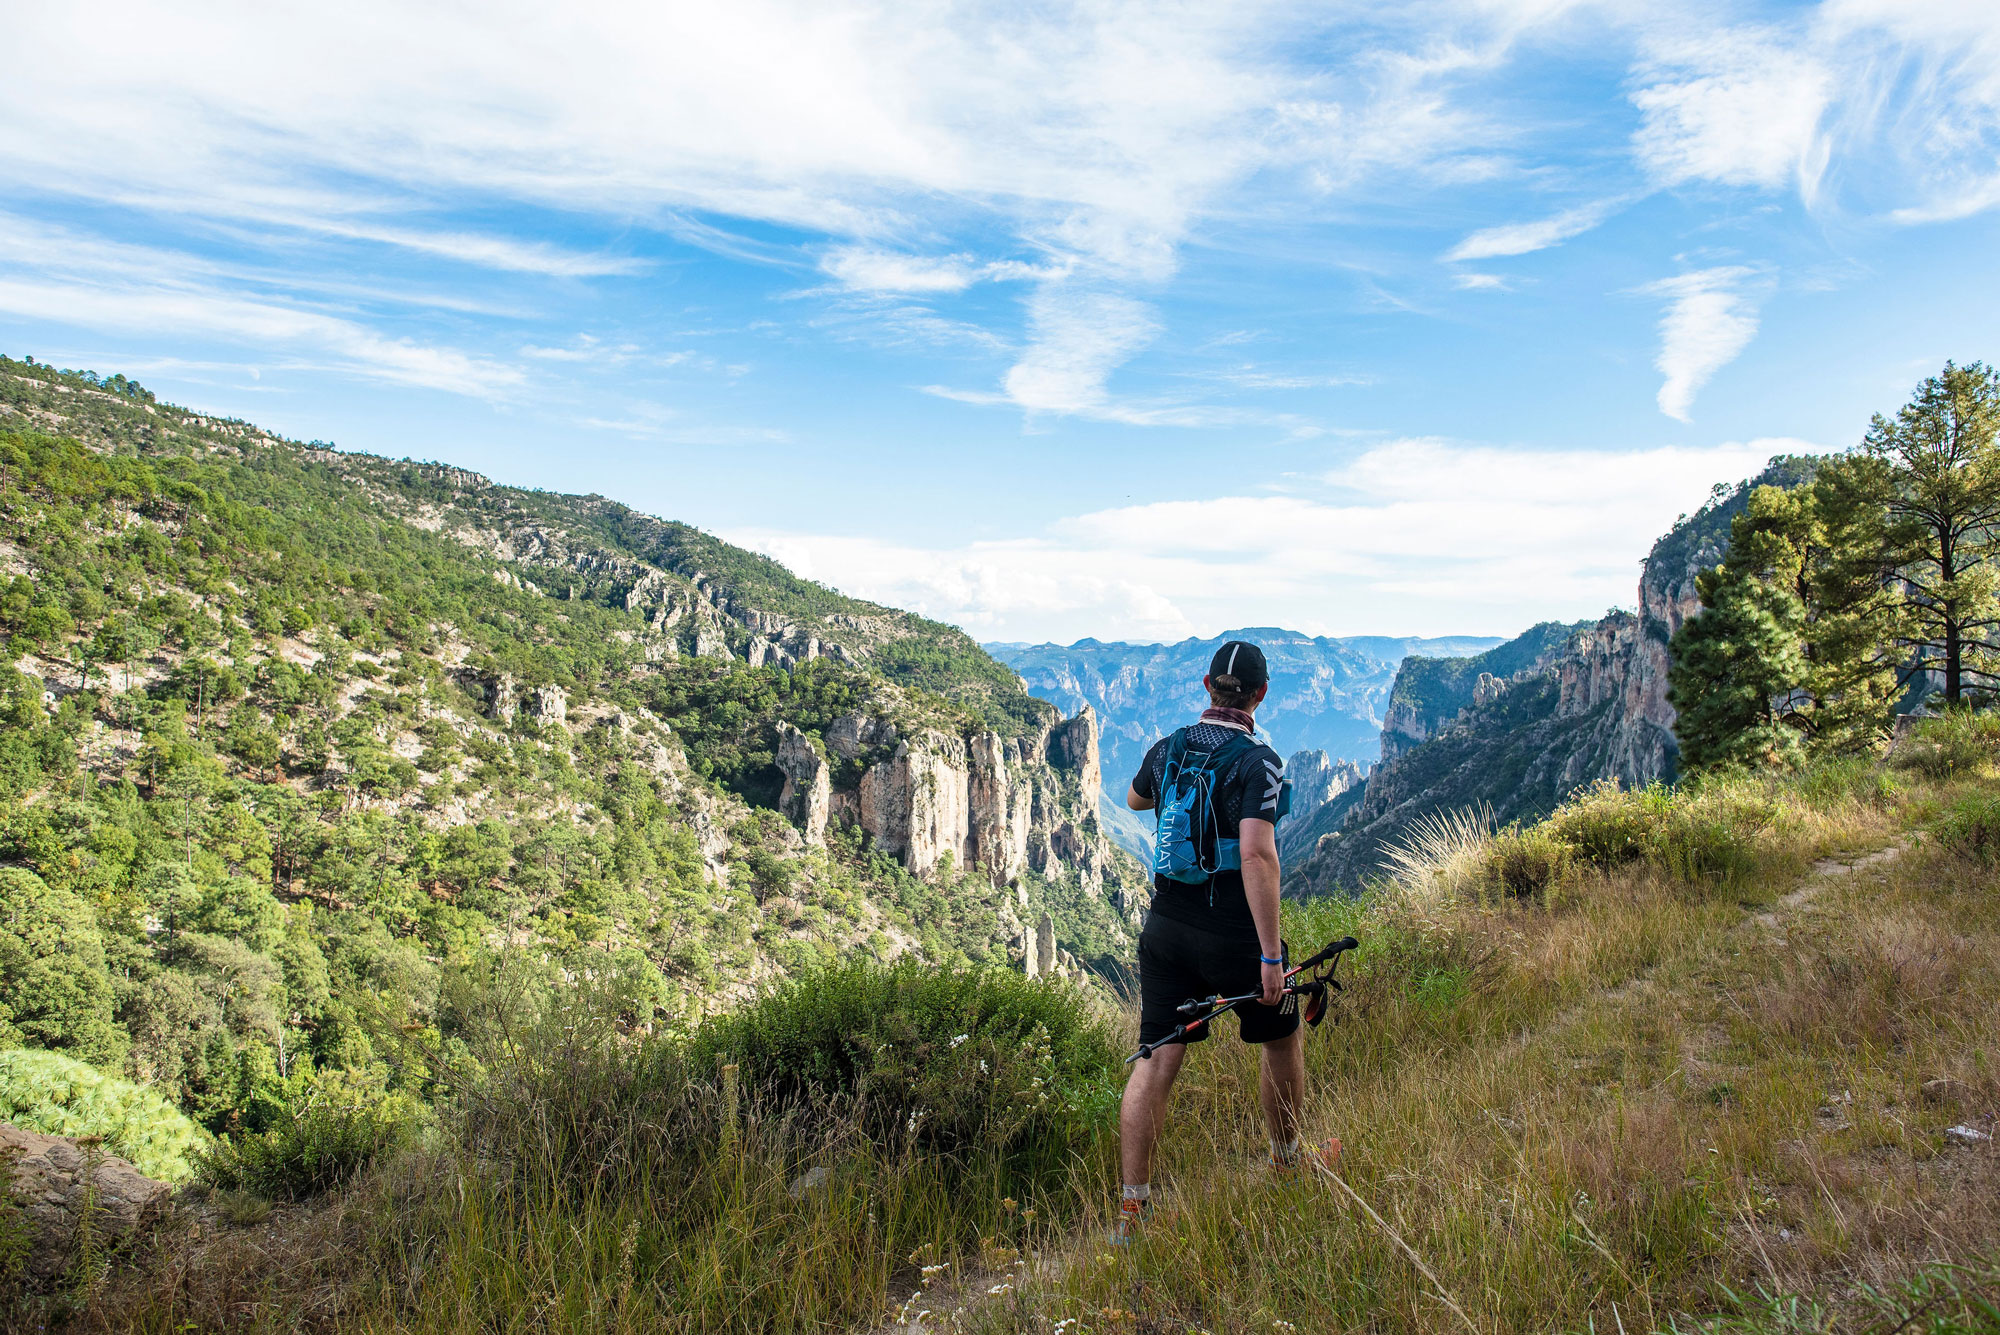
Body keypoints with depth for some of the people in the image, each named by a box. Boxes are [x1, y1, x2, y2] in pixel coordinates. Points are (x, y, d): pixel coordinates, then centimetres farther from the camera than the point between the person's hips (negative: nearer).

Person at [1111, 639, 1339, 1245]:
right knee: (1284, 1037, 22)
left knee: (1156, 1061, 7)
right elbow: (1257, 855, -27)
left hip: (1167, 931, 5)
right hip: (1235, 936, -4)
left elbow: (1135, 800, 23)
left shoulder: (1166, 749, 1)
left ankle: (1132, 1205, 8)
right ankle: (1287, 1157, 41)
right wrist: (1271, 956, -25)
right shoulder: (1258, 762, -17)